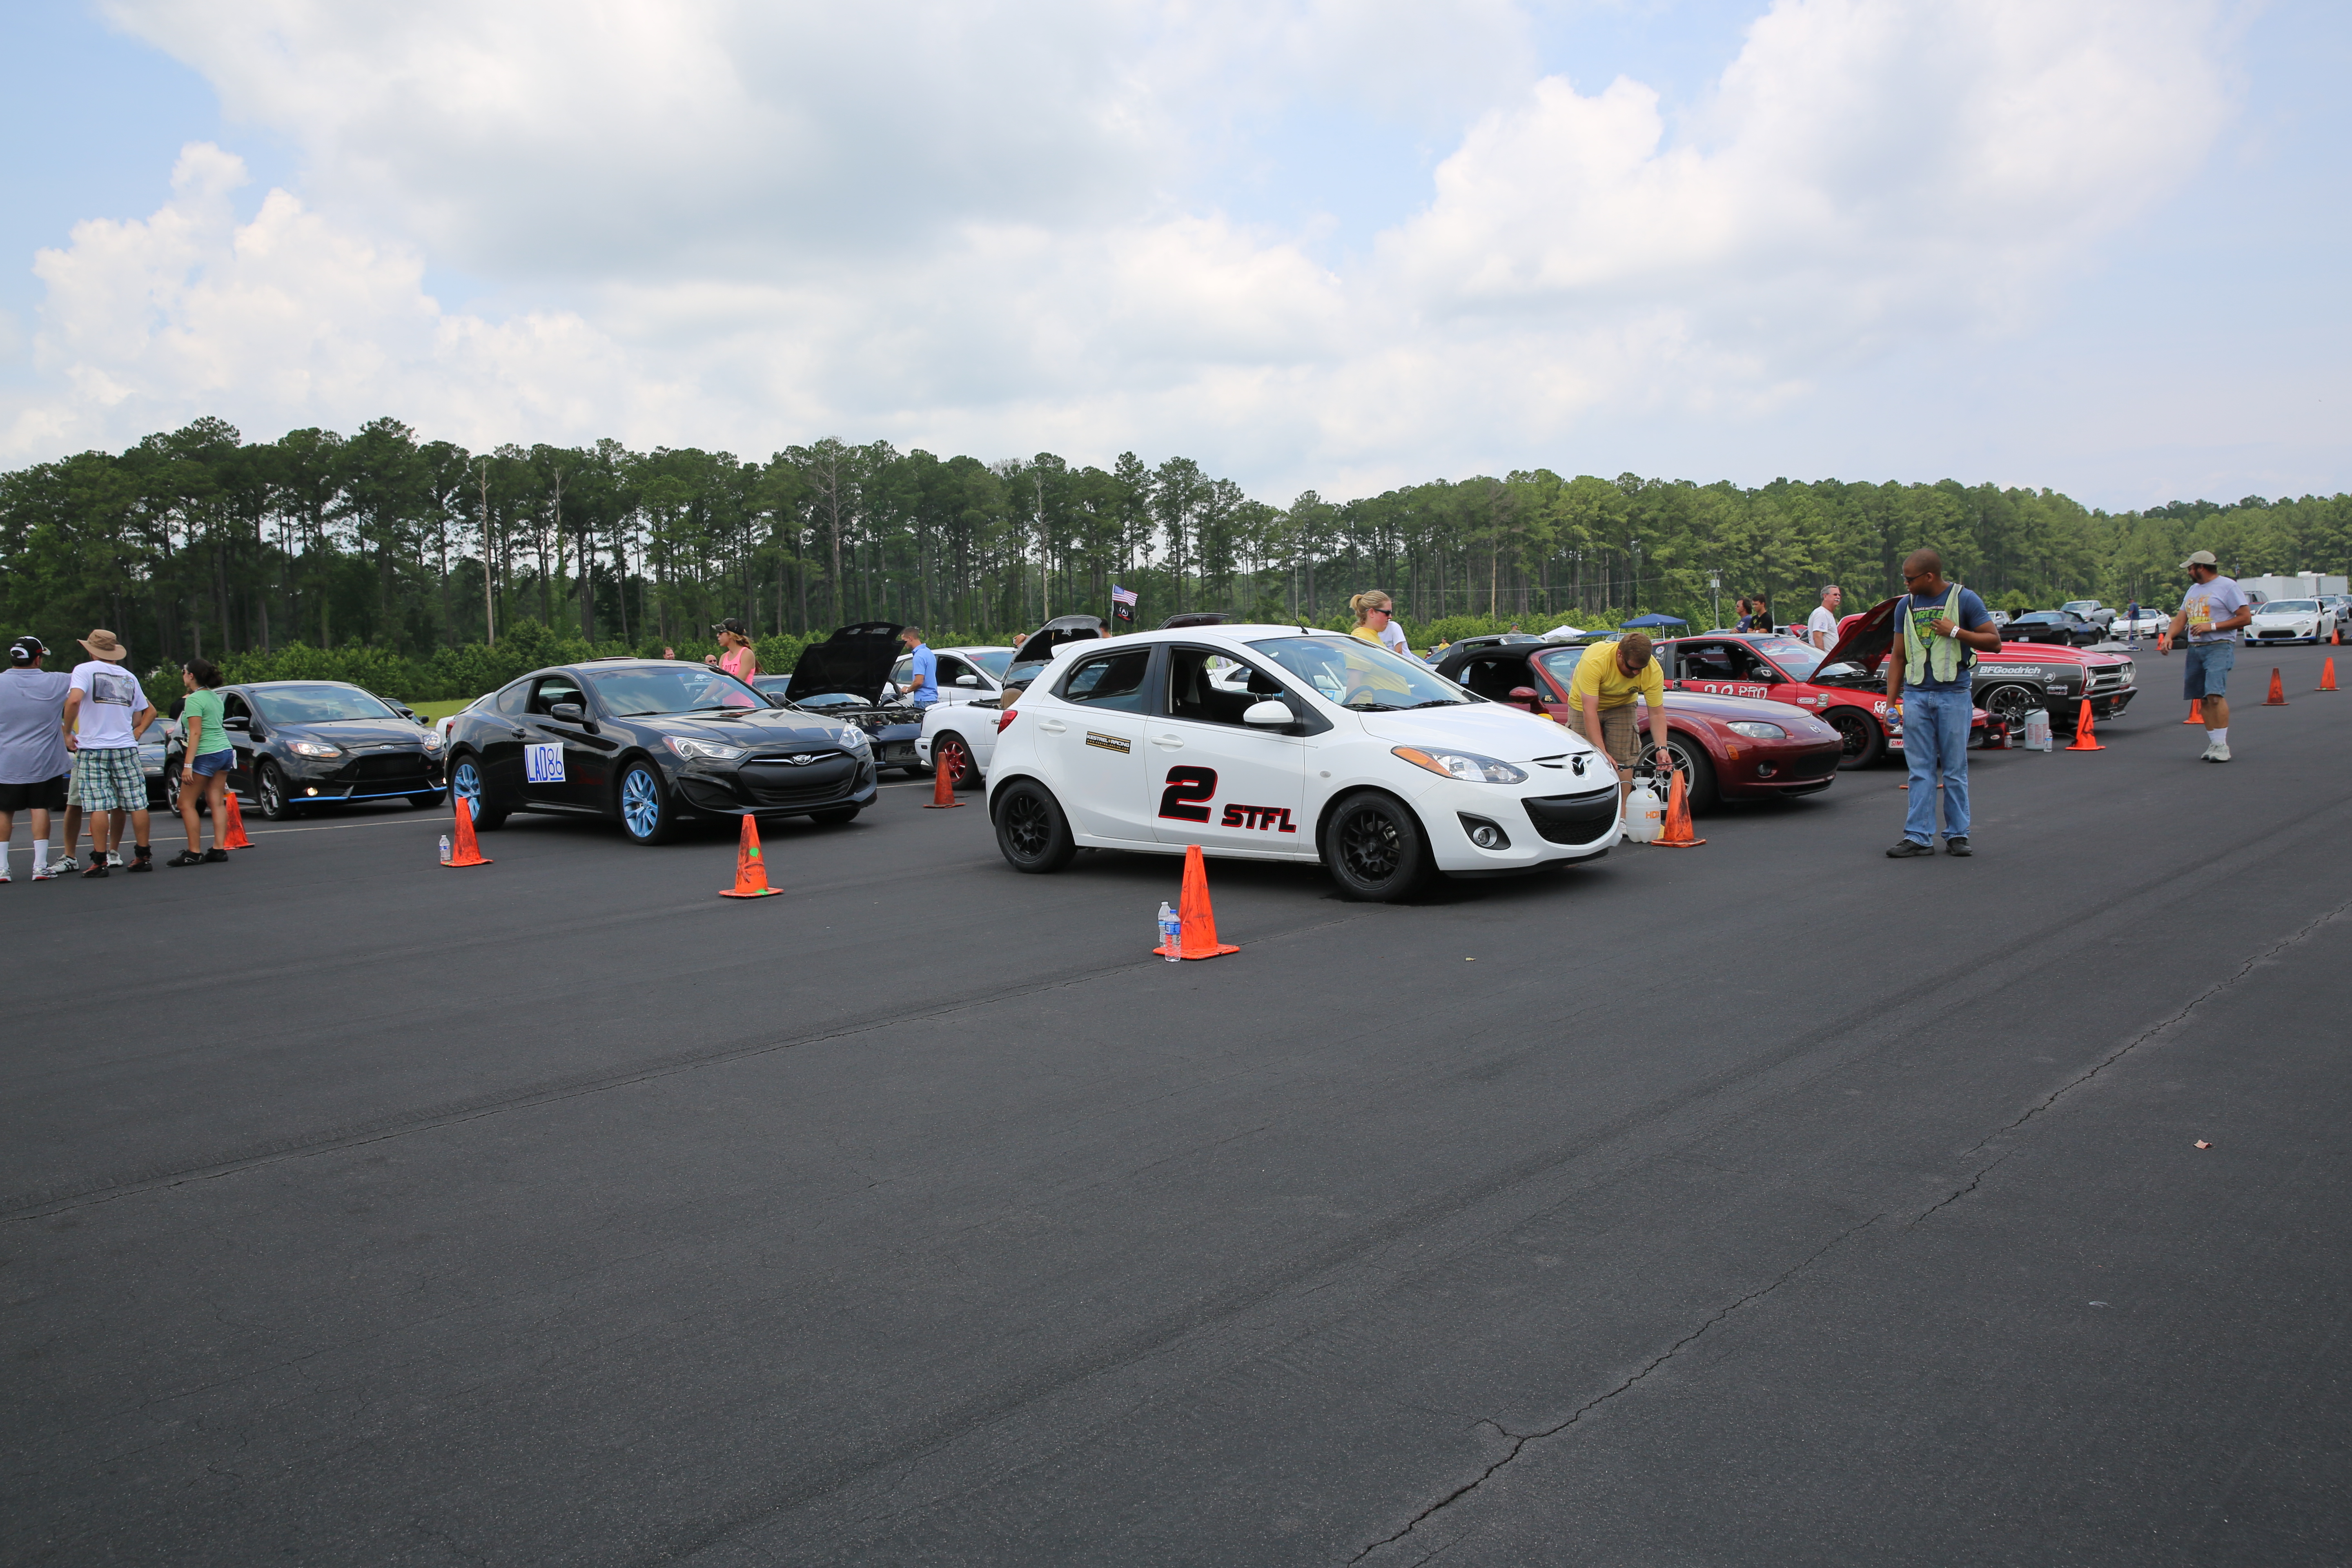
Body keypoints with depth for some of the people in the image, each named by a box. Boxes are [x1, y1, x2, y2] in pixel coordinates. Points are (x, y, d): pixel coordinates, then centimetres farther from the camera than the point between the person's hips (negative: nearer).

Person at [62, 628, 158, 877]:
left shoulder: (85, 670, -3)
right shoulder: (129, 677, 13)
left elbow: (74, 700, -19)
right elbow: (148, 712, 18)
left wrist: (68, 732, -9)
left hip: (92, 748, -4)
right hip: (126, 748, 4)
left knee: (98, 807, -5)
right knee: (136, 804, 5)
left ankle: (100, 862, -5)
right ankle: (143, 856, 8)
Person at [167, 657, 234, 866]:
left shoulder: (193, 700, -12)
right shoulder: (215, 696, 13)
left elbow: (196, 733, -18)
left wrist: (188, 765, -19)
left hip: (206, 755, -8)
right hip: (225, 751, 8)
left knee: (186, 804, -1)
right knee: (217, 802, 7)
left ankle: (194, 853, -2)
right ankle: (219, 849, 3)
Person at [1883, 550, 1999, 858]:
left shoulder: (1965, 600, 0)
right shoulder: (1905, 606, 11)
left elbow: (1994, 642, -2)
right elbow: (1898, 657, 13)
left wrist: (1956, 632, -13)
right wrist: (1891, 702, 8)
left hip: (1954, 696, -3)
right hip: (1916, 696, 3)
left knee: (1955, 770, 2)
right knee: (1921, 771, 2)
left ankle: (1957, 835, 11)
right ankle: (1918, 837, 3)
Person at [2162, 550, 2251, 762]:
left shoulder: (2227, 586, -3)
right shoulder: (2193, 590, 21)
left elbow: (2246, 618, -8)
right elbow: (2181, 618, 19)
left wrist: (2212, 626, -14)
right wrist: (2169, 636, -1)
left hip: (2219, 647, -8)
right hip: (2195, 649, 8)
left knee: (2215, 694, -19)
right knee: (2203, 699, 5)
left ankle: (2222, 745, -16)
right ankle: (2214, 744, 9)